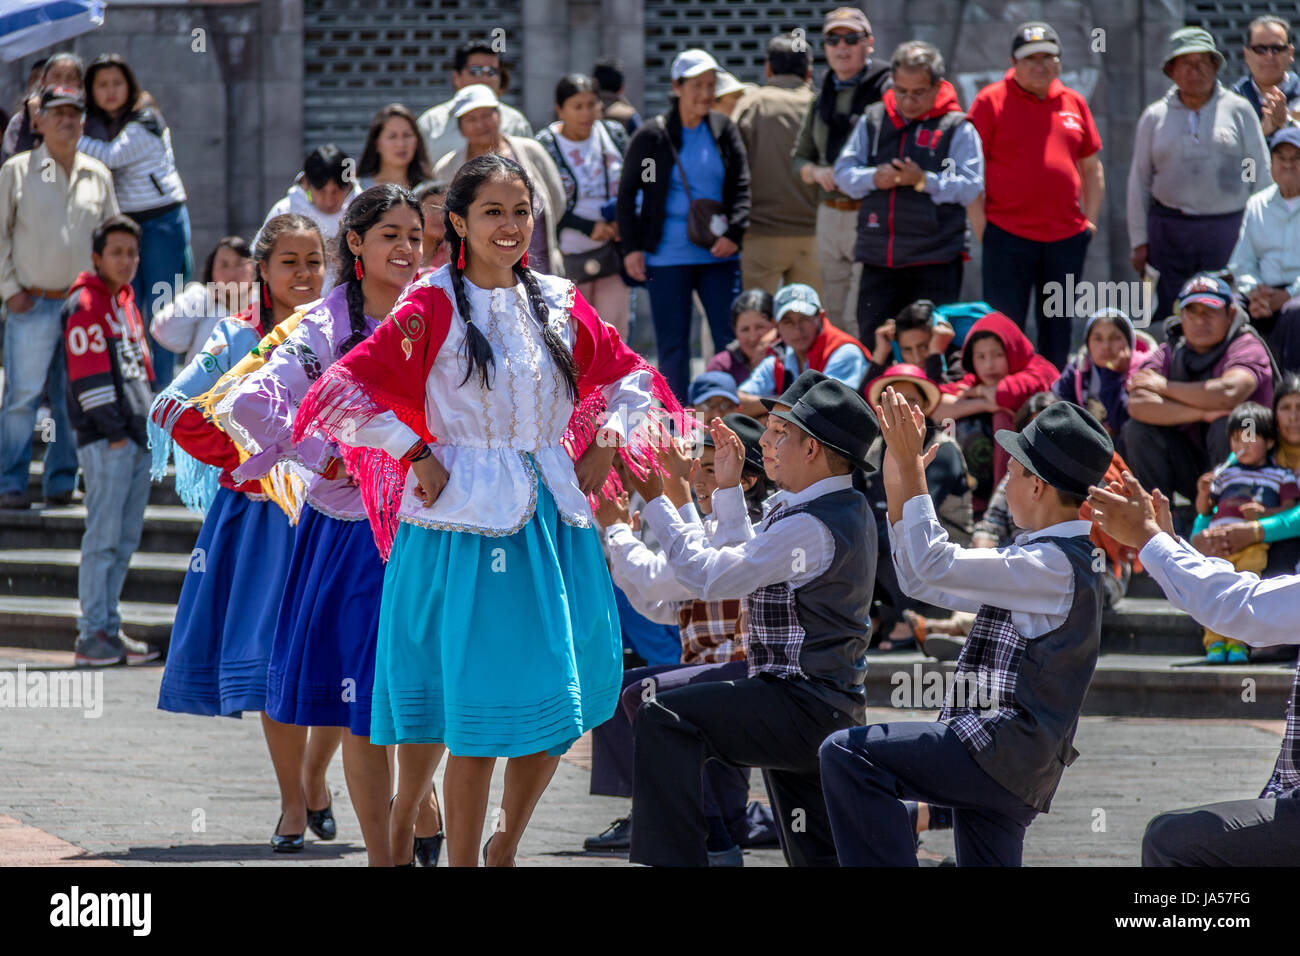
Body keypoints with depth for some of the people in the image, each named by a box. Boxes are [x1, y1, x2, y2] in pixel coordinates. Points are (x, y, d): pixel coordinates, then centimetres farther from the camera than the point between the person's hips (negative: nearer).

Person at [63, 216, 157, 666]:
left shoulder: (126, 303, 19)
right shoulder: (85, 304, -8)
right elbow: (89, 375, -14)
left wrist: (148, 423, 16)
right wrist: (113, 430, -16)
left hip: (137, 437, 9)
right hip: (106, 440, -9)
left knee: (125, 539, 9)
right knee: (103, 536, -8)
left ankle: (108, 627, 14)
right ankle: (92, 635, -7)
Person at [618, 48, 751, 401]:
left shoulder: (725, 131, 6)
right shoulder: (651, 136, -1)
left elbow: (741, 187, 7)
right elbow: (627, 192, 4)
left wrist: (734, 233, -8)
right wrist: (631, 246, -3)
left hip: (718, 254, 2)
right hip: (667, 256, -2)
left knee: (731, 339, -1)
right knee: (672, 345, 2)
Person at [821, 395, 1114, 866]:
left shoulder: (1056, 566, -13)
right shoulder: (1043, 560, 19)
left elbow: (935, 565, -16)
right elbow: (922, 581, 24)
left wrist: (911, 466, -10)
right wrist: (898, 484, 20)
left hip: (1002, 751, -11)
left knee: (846, 753, -19)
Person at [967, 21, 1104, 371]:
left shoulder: (1074, 103, 12)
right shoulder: (991, 101, -1)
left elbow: (1092, 168, 21)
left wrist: (1090, 221, 11)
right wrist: (981, 227, -9)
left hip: (1067, 237, 4)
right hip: (1008, 235, -4)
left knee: (1058, 332, 11)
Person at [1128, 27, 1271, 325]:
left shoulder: (1238, 111, 6)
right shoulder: (1154, 117, 10)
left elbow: (1261, 175, 7)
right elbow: (1139, 181, 13)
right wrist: (1139, 241, 9)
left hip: (1226, 230, -1)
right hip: (1169, 230, 1)